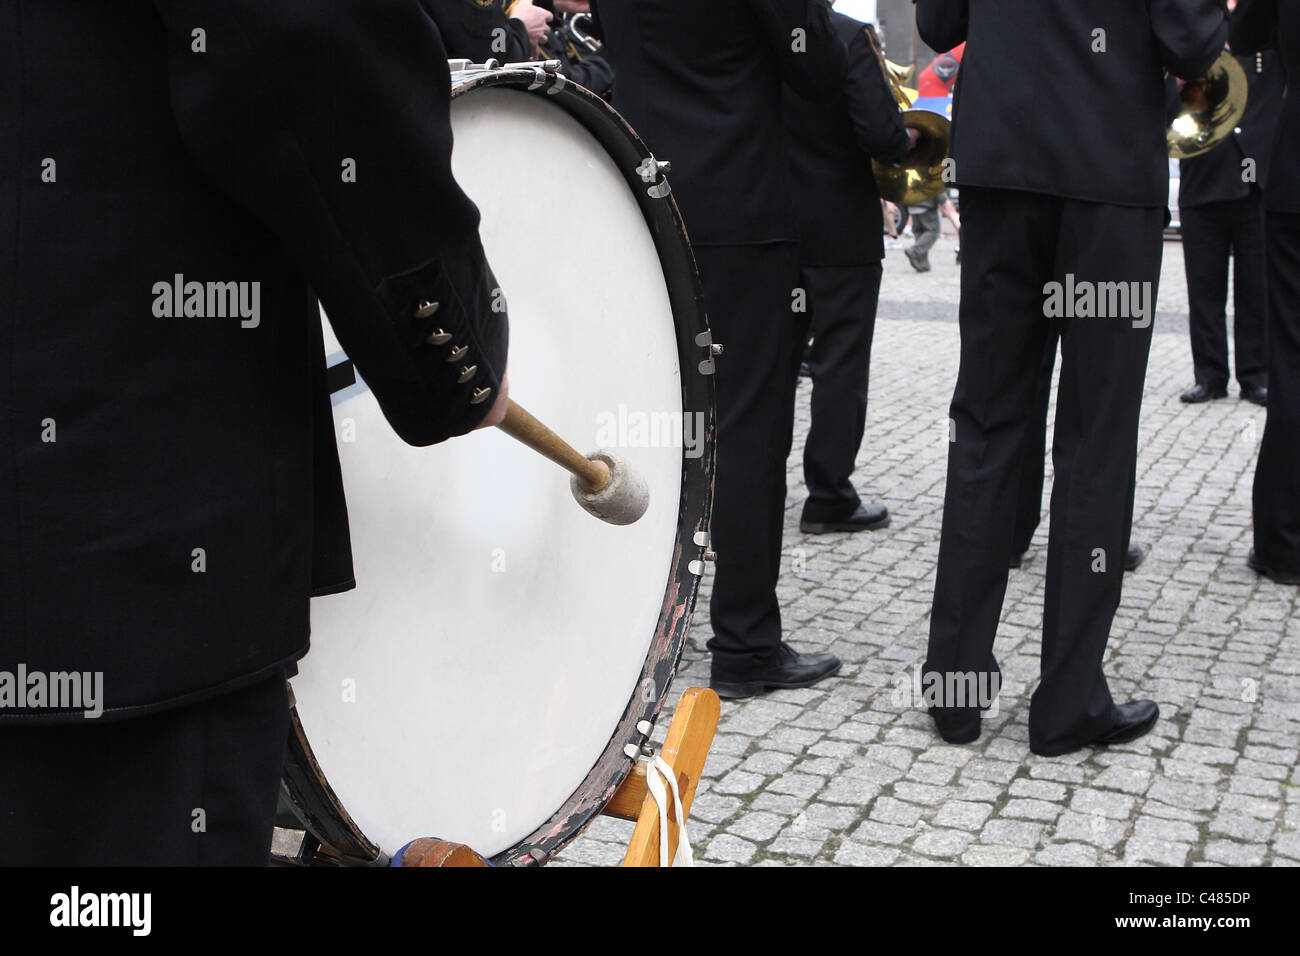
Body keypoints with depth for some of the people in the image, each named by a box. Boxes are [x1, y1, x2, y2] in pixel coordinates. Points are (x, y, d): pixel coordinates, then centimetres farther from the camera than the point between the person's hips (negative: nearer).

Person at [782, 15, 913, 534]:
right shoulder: (849, 38, -18)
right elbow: (879, 135, -23)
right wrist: (906, 140, -3)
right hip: (841, 230, -5)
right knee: (840, 361, 3)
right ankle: (829, 496, 6)